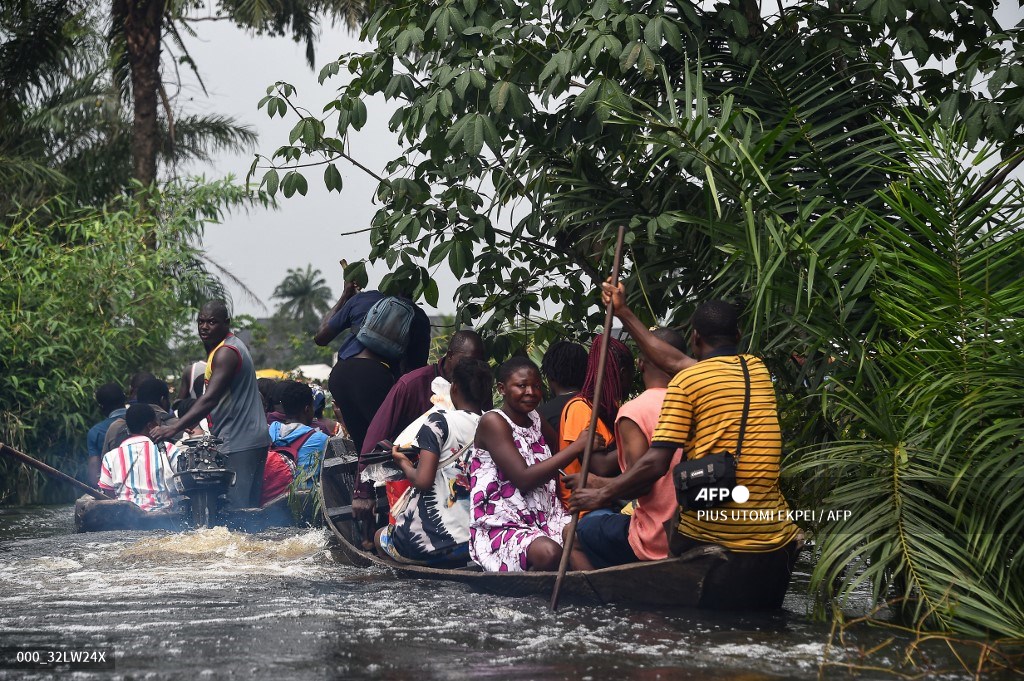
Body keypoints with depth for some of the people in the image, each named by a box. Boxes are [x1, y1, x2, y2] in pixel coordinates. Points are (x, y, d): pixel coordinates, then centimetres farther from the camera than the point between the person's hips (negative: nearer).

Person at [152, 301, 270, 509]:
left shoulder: (226, 353, -16)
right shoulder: (234, 346, 17)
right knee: (250, 505, 11)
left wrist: (174, 428, -32)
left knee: (237, 507, -11)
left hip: (239, 443, -11)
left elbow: (210, 399, -27)